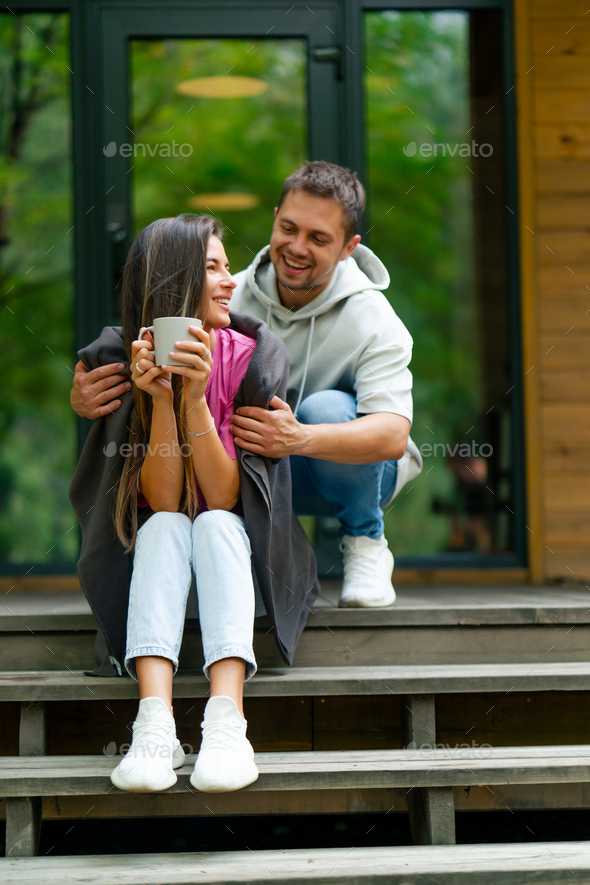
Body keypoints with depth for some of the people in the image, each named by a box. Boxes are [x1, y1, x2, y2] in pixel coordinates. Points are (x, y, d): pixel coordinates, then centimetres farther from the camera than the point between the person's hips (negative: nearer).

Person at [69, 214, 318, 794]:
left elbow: (224, 497, -19)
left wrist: (196, 396, -29)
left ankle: (226, 719, -49)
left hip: (235, 545, 0)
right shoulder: (123, 363, -10)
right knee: (165, 526, -31)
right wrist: (160, 399, -29)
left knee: (214, 525, -32)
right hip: (157, 551, 0)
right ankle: (155, 720, -48)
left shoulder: (250, 356, -11)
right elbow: (162, 502, -18)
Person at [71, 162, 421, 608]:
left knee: (326, 408, -35)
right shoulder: (228, 299, -12)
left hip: (352, 470, -2)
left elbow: (393, 435, -36)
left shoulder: (371, 319, -21)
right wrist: (87, 398, -41)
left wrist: (299, 440, -55)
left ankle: (366, 543, -9)